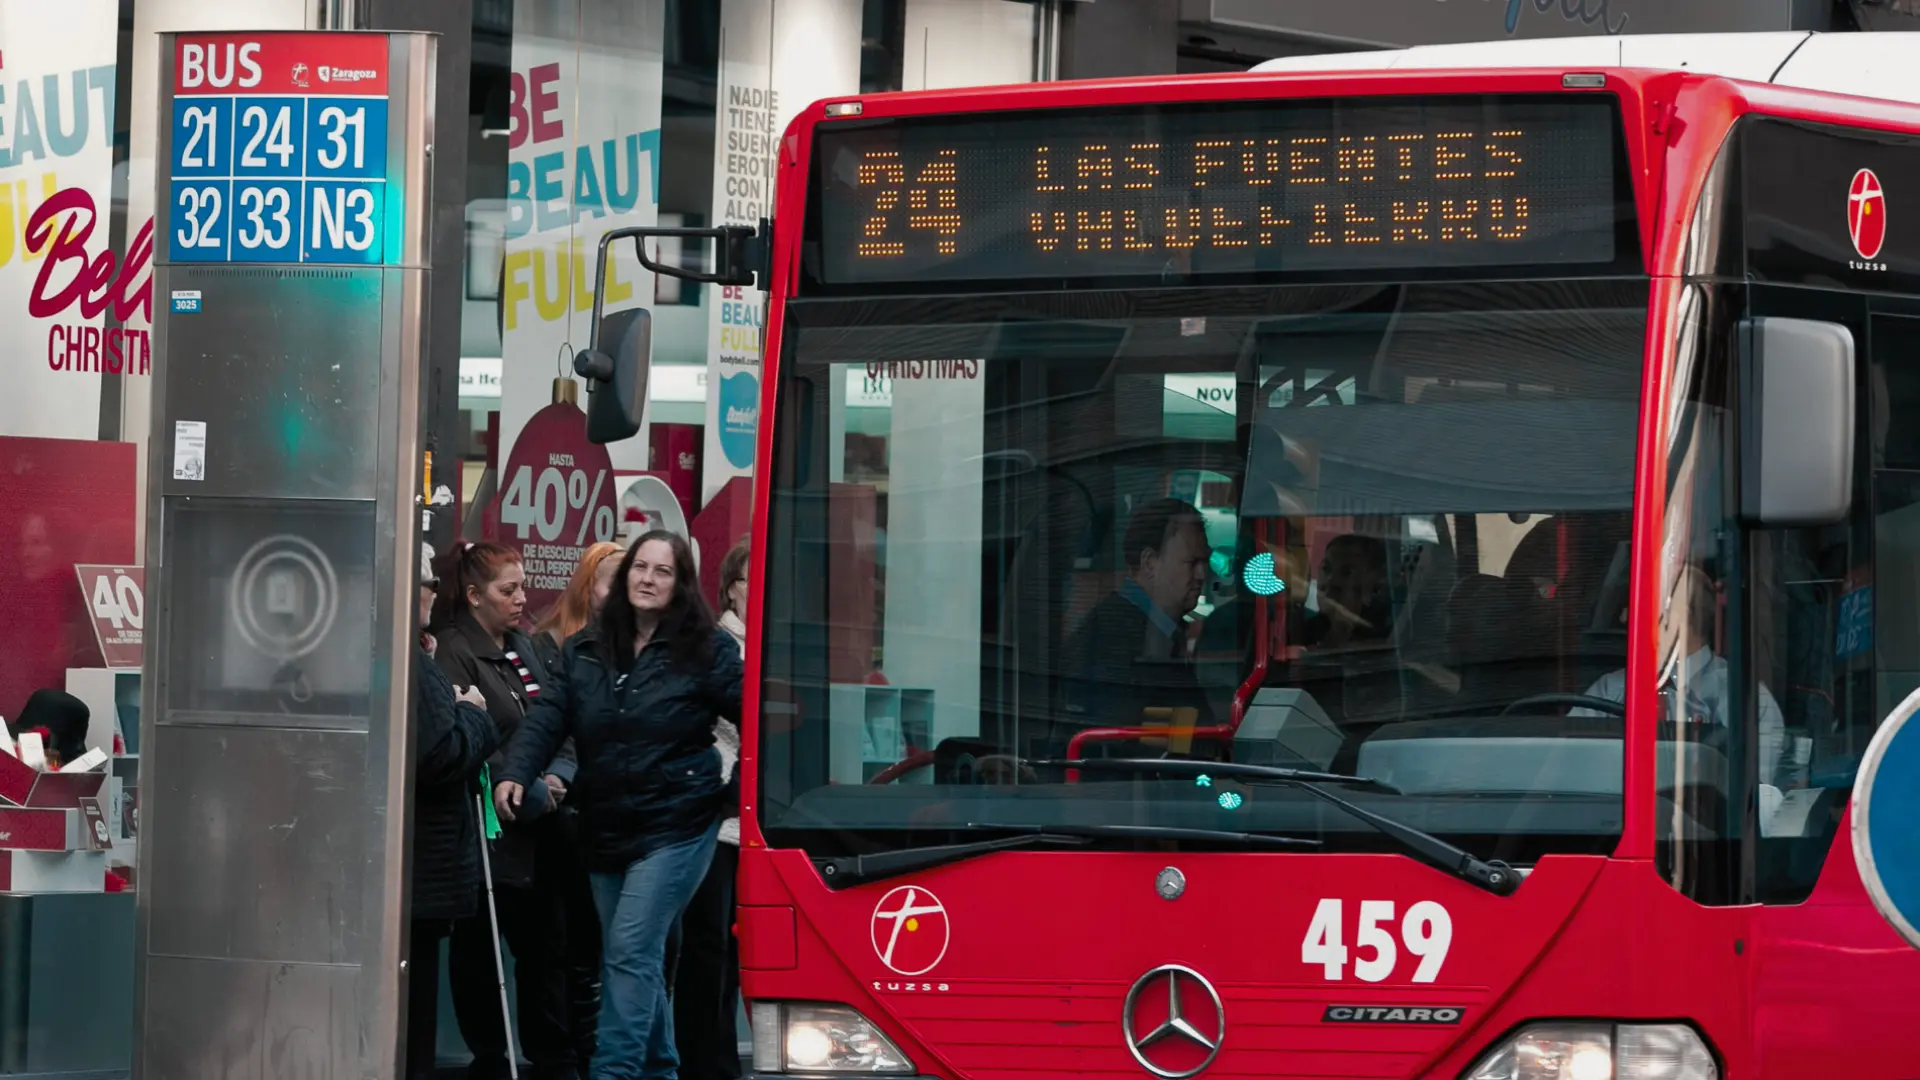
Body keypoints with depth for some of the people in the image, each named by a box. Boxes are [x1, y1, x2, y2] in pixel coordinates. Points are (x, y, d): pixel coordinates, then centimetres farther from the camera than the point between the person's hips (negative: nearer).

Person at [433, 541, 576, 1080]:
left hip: (538, 832, 8)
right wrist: (528, 792, -16)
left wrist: (556, 776, -3)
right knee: (479, 949, 3)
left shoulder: (523, 649, 15)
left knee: (547, 944, 9)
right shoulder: (456, 655, -11)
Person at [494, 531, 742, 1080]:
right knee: (640, 958, 14)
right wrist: (517, 774, -17)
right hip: (604, 828, 5)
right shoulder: (585, 650, 6)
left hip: (676, 827, -5)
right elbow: (547, 717, -3)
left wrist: (738, 789, -11)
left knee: (630, 952, -14)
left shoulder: (708, 649, -6)